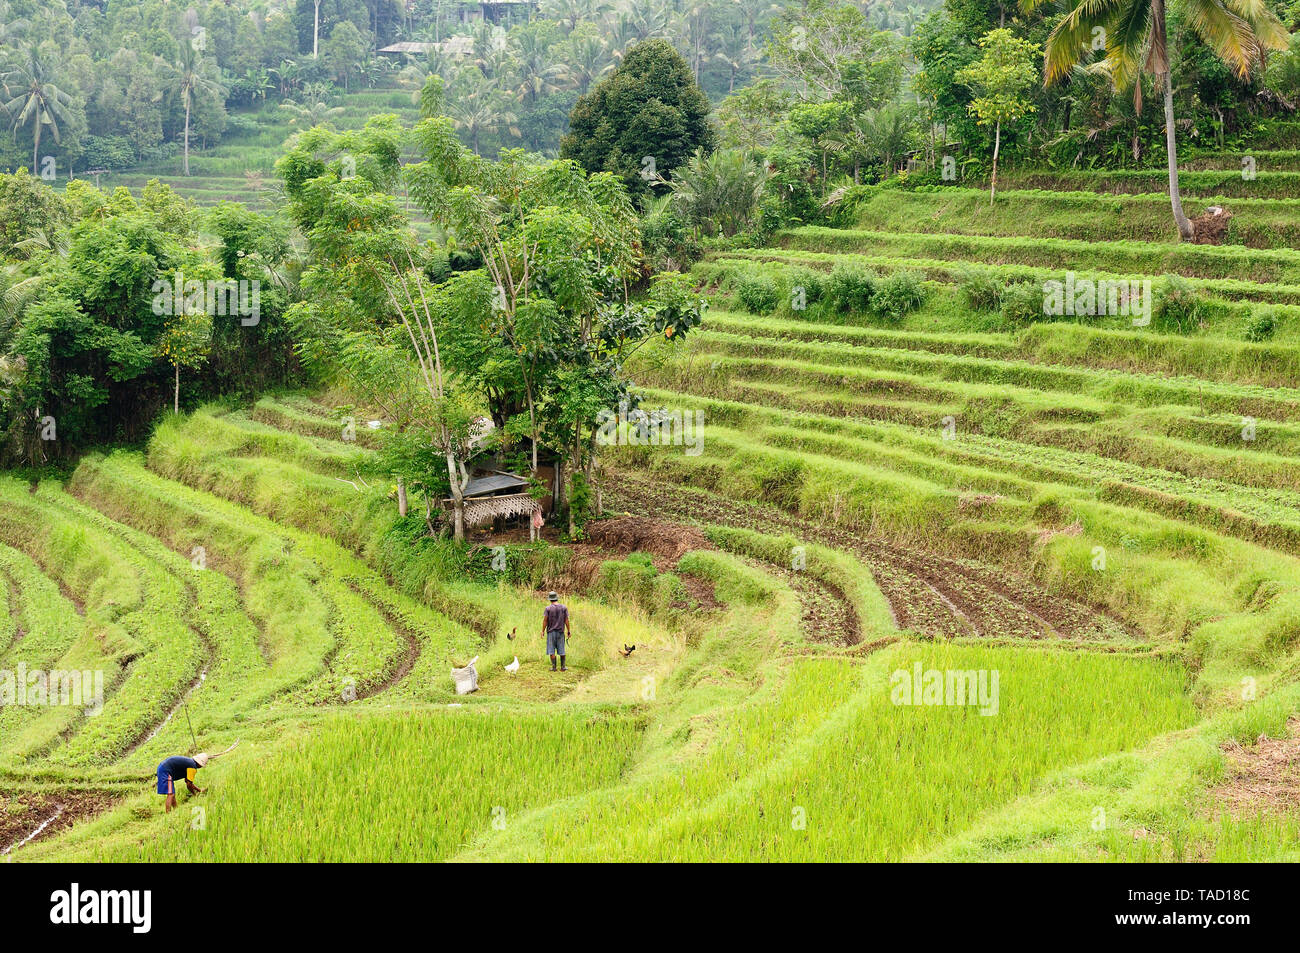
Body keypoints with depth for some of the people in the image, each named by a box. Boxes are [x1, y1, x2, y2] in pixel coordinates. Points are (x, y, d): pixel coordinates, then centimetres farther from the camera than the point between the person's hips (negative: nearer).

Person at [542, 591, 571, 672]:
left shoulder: (548, 608, -8)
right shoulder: (564, 607, -2)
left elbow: (545, 620, -8)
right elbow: (566, 620, -1)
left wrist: (543, 631, 0)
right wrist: (569, 630, 7)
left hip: (551, 632, -2)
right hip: (561, 631, 2)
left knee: (551, 650, 4)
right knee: (561, 650, 10)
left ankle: (553, 667, 3)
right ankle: (562, 667, 12)